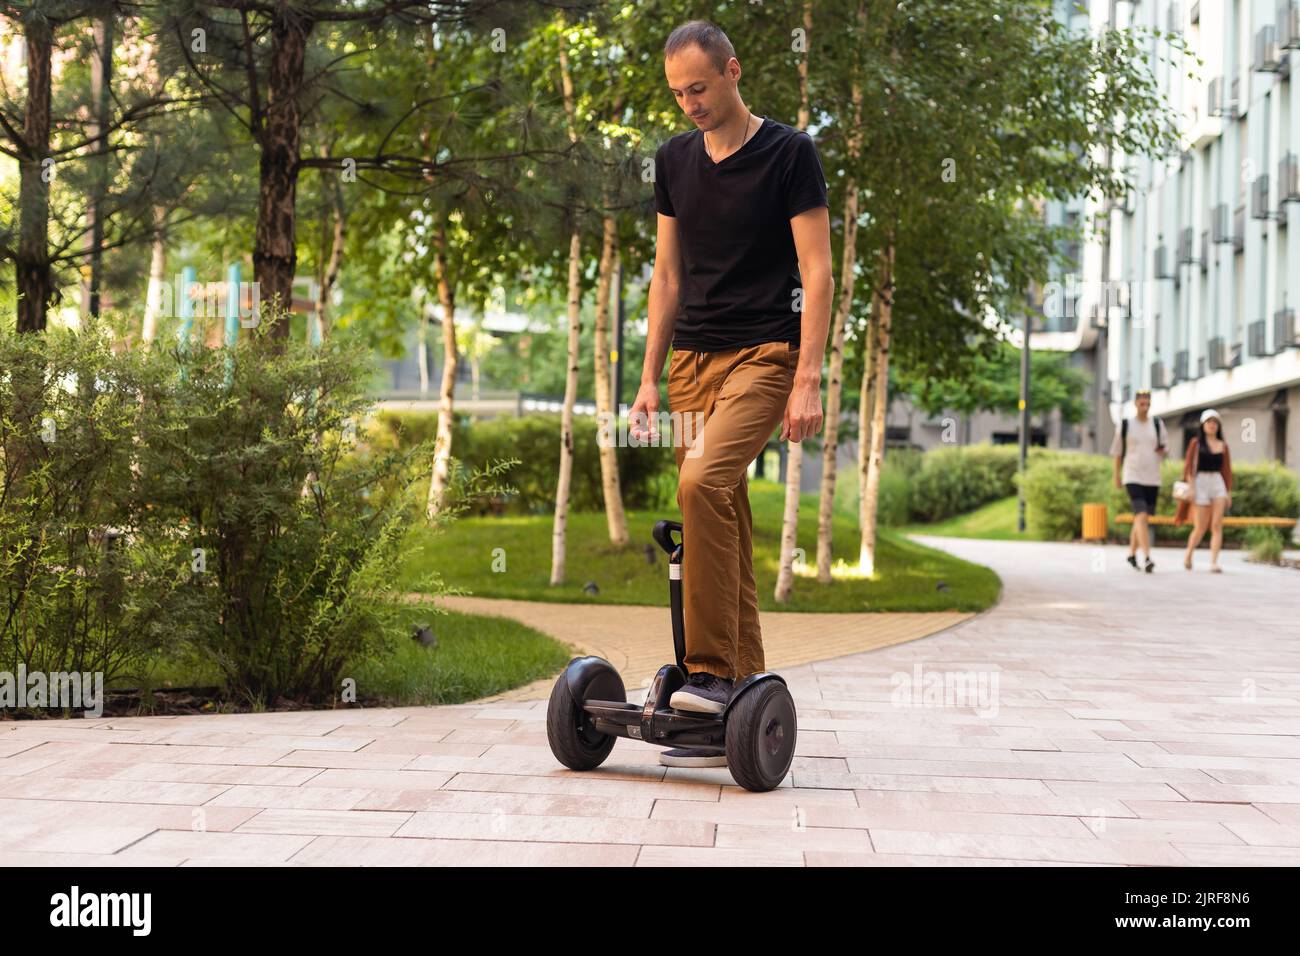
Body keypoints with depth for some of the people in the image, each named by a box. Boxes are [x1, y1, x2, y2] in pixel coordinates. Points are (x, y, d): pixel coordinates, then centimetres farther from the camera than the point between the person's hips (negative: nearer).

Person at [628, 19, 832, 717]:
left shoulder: (790, 154, -4)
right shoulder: (674, 161, 13)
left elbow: (817, 272, -8)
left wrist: (808, 380, -16)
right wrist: (650, 378, 12)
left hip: (765, 355, -6)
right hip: (693, 361, 6)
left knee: (702, 482, -27)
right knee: (723, 522, 5)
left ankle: (711, 669, -22)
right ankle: (743, 684, 12)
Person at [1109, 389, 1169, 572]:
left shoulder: (1157, 424, 7)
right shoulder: (1125, 425, 1)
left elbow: (1165, 449, 14)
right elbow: (1117, 451, 9)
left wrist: (1160, 451, -10)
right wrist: (1117, 475, 11)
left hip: (1152, 479, 4)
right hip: (1132, 477, -4)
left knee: (1141, 519, 11)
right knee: (1142, 517, -19)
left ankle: (1132, 554, 29)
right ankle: (1147, 558, -27)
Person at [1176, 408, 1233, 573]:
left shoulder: (1223, 446, 11)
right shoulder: (1196, 443, 3)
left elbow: (1227, 470, 13)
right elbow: (1189, 467, -1)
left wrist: (1229, 493, 10)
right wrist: (1190, 488, -10)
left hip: (1218, 484, 3)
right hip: (1201, 483, -3)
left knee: (1217, 525, -10)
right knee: (1201, 527, 1)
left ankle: (1214, 563, -13)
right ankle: (1188, 554, 27)